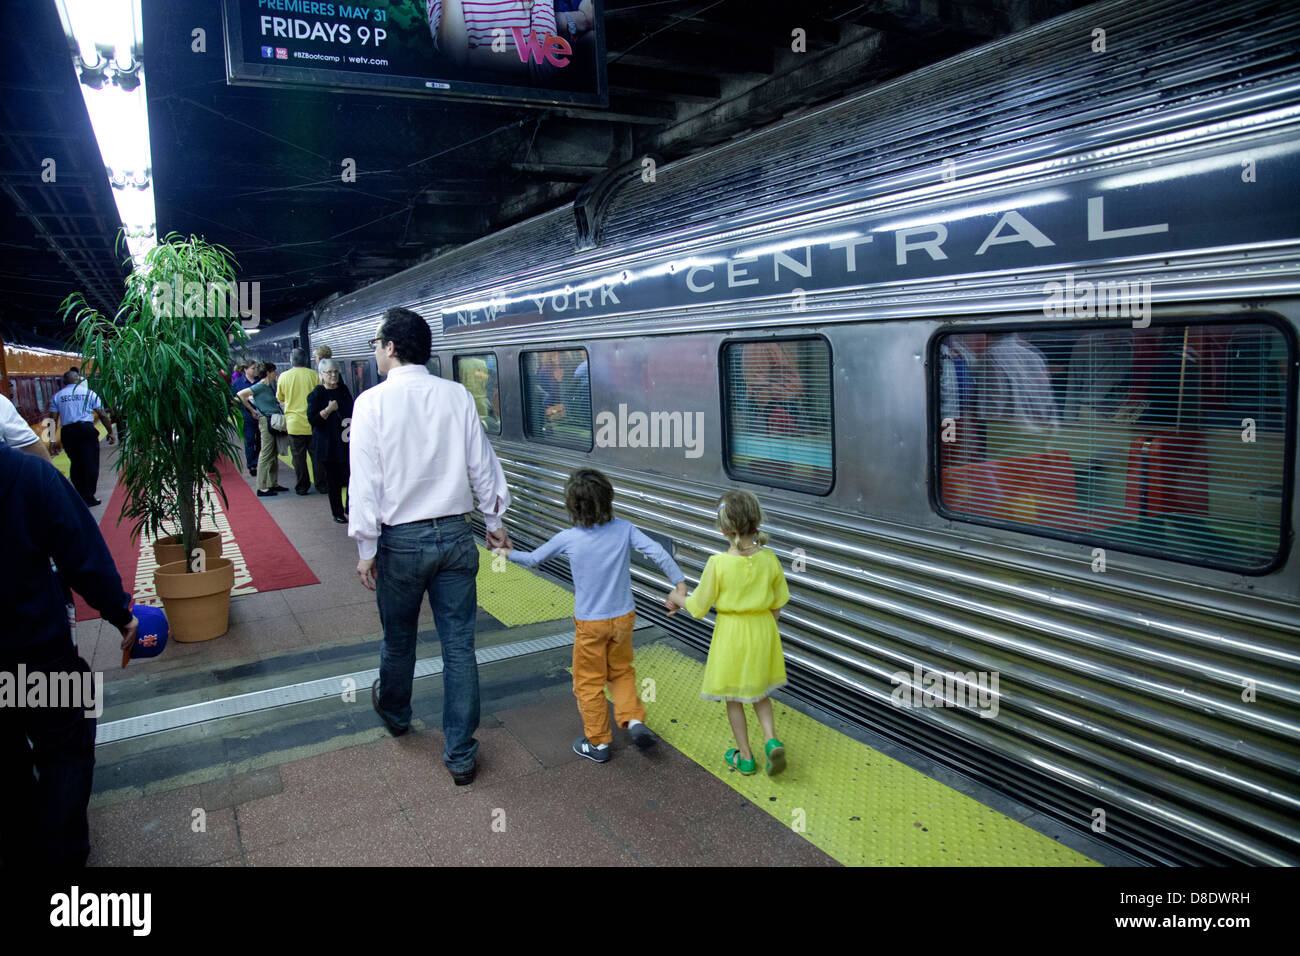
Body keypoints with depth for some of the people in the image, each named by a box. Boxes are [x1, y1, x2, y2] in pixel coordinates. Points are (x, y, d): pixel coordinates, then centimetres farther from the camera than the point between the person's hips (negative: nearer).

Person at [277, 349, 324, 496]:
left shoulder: (284, 376, -2)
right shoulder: (313, 375, -5)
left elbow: (280, 398, 10)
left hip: (294, 423, 0)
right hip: (312, 422, 0)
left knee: (299, 457, 7)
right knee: (316, 455, 8)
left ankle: (302, 487, 11)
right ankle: (321, 485, 10)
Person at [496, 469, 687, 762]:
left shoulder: (568, 539, -15)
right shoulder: (624, 529, -12)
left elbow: (533, 559, 1)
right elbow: (657, 553, -17)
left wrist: (508, 553, 19)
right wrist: (679, 582, -10)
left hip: (589, 624, -3)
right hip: (623, 617, 3)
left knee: (589, 682, 13)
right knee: (622, 672, 24)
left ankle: (598, 743, 22)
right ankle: (633, 719, 8)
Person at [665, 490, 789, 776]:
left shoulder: (718, 564, -23)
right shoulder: (769, 559, -11)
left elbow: (698, 607, -14)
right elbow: (778, 602, 0)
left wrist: (676, 598, 6)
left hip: (731, 634, -4)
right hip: (763, 630, 4)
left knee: (733, 697, 16)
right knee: (758, 690, 25)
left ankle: (745, 757, 28)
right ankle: (772, 740, 7)